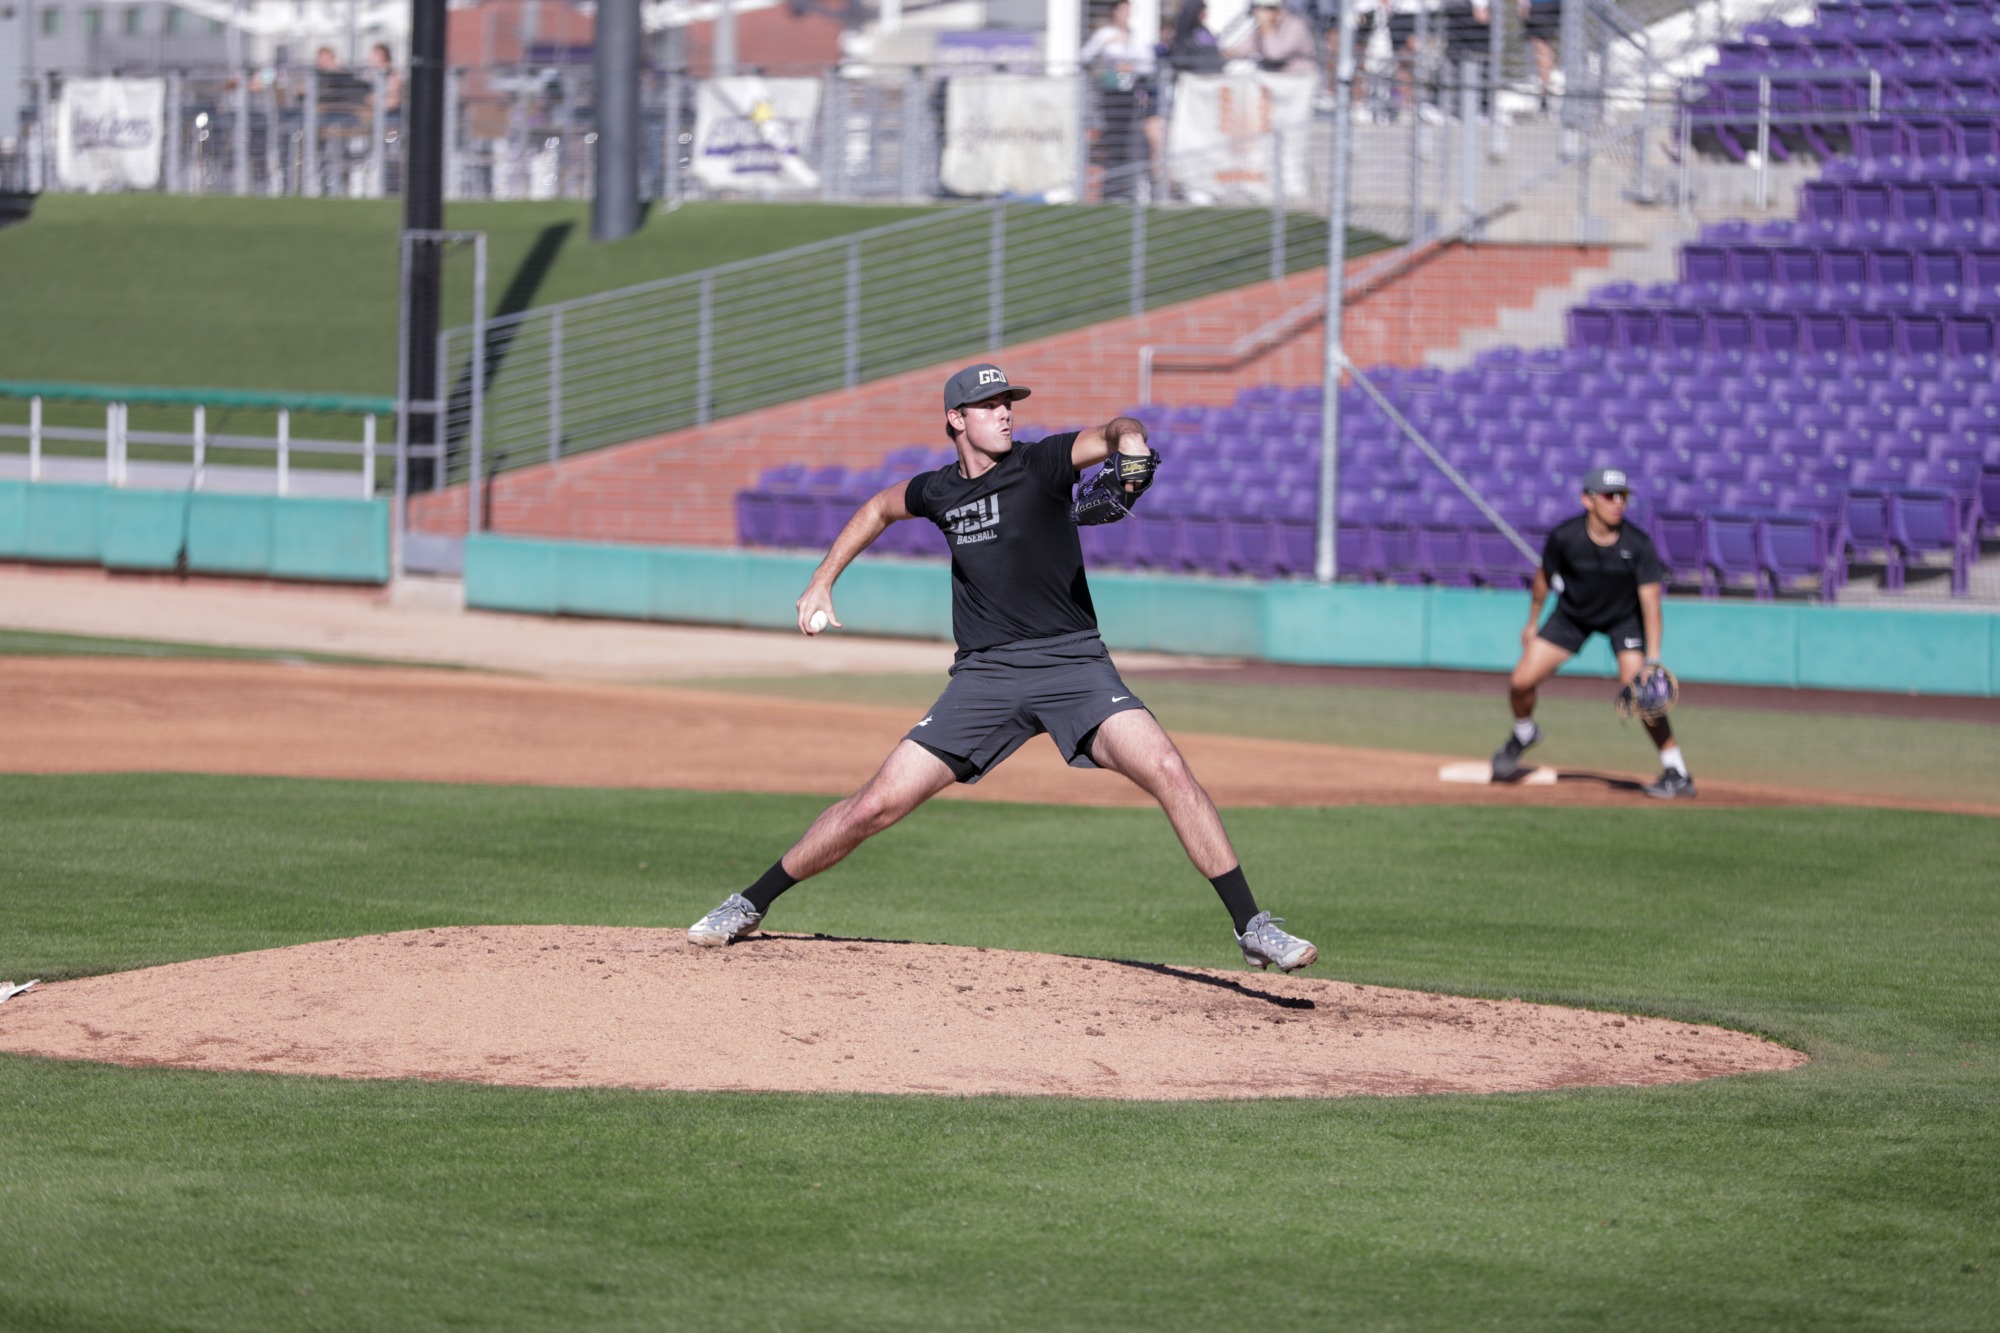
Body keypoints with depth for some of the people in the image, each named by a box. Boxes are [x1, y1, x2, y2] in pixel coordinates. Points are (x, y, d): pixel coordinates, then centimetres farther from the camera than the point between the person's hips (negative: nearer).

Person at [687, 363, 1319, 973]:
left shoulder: (1040, 464, -5)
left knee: (1168, 770, -23)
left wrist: (1129, 446, -47)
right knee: (877, 803, -3)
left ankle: (1253, 929, -18)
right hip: (984, 678, 3)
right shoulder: (938, 490, 8)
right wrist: (822, 581, 27)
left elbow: (1113, 432, -24)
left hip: (1074, 666, -3)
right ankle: (749, 906, 15)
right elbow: (880, 508, 30)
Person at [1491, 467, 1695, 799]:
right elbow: (1545, 577, -5)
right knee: (1521, 682, -4)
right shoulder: (1564, 537, -24)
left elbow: (1650, 600, -31)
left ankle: (1677, 773, -11)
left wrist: (1652, 658, -40)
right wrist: (1533, 623, 6)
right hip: (1573, 615, 2)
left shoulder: (1638, 544, -29)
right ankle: (1524, 733, 32)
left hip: (1625, 618, -2)